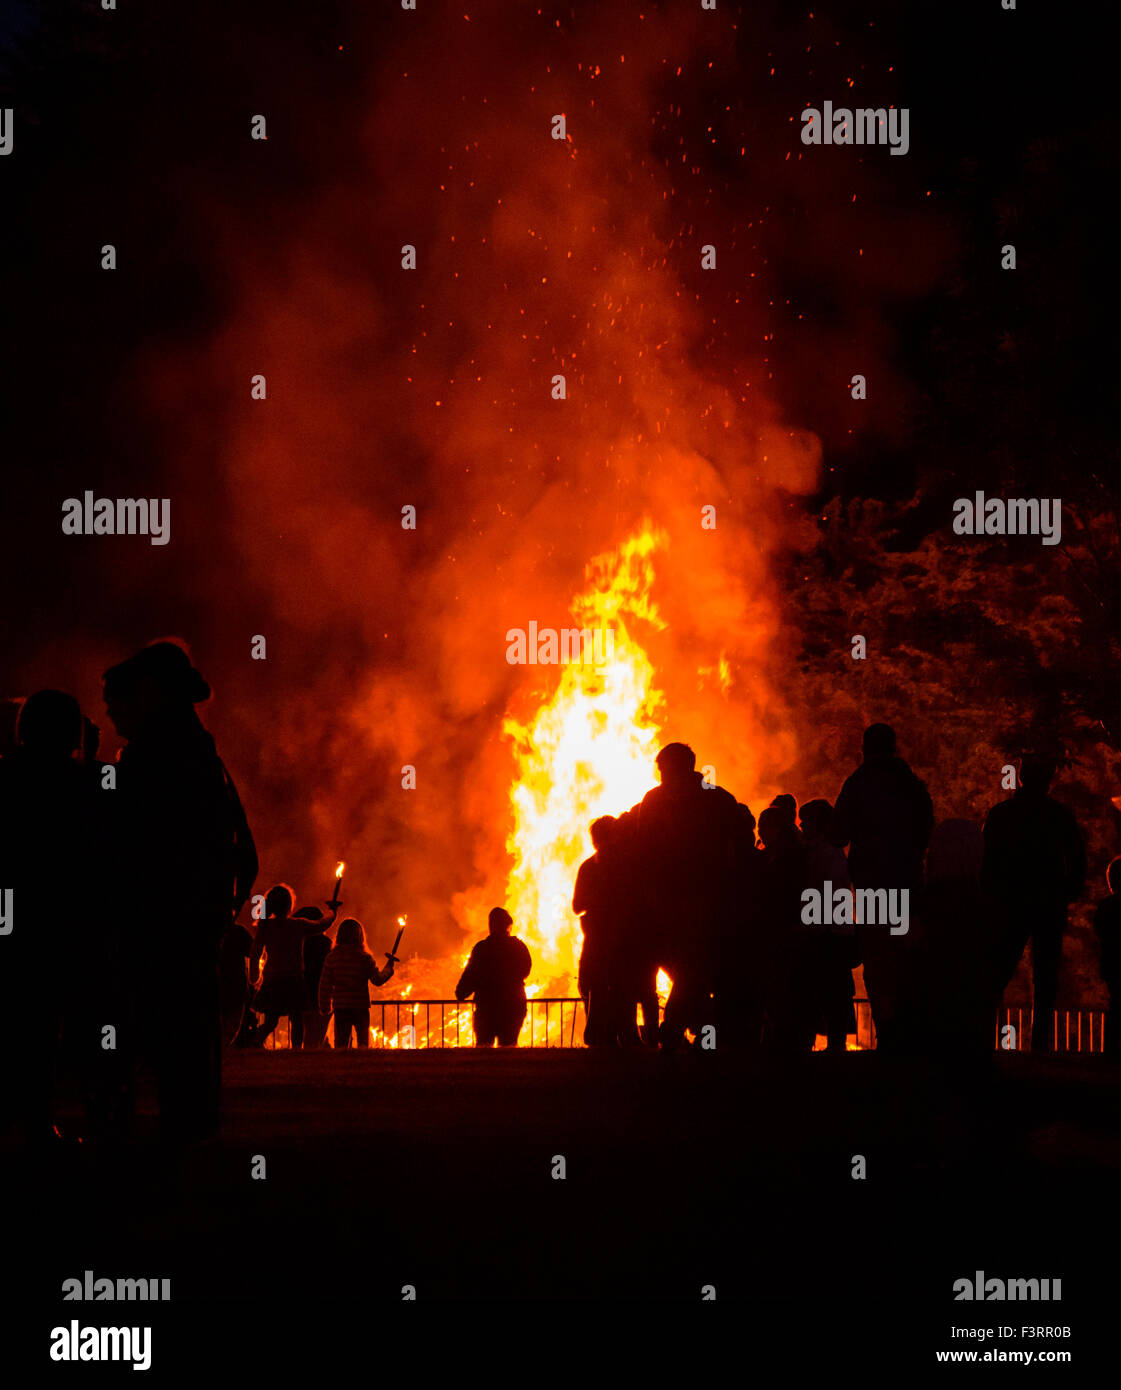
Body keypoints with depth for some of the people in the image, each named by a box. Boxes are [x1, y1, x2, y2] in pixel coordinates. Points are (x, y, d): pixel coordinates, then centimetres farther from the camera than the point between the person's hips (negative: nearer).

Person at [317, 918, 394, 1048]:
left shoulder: (332, 958, -1)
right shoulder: (365, 958, -7)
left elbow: (325, 985, 1)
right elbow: (378, 980, -3)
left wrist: (324, 1007, 10)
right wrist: (388, 968, 14)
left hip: (340, 1006, 1)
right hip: (361, 1007, -1)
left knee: (340, 1043, 6)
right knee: (363, 1042, 11)